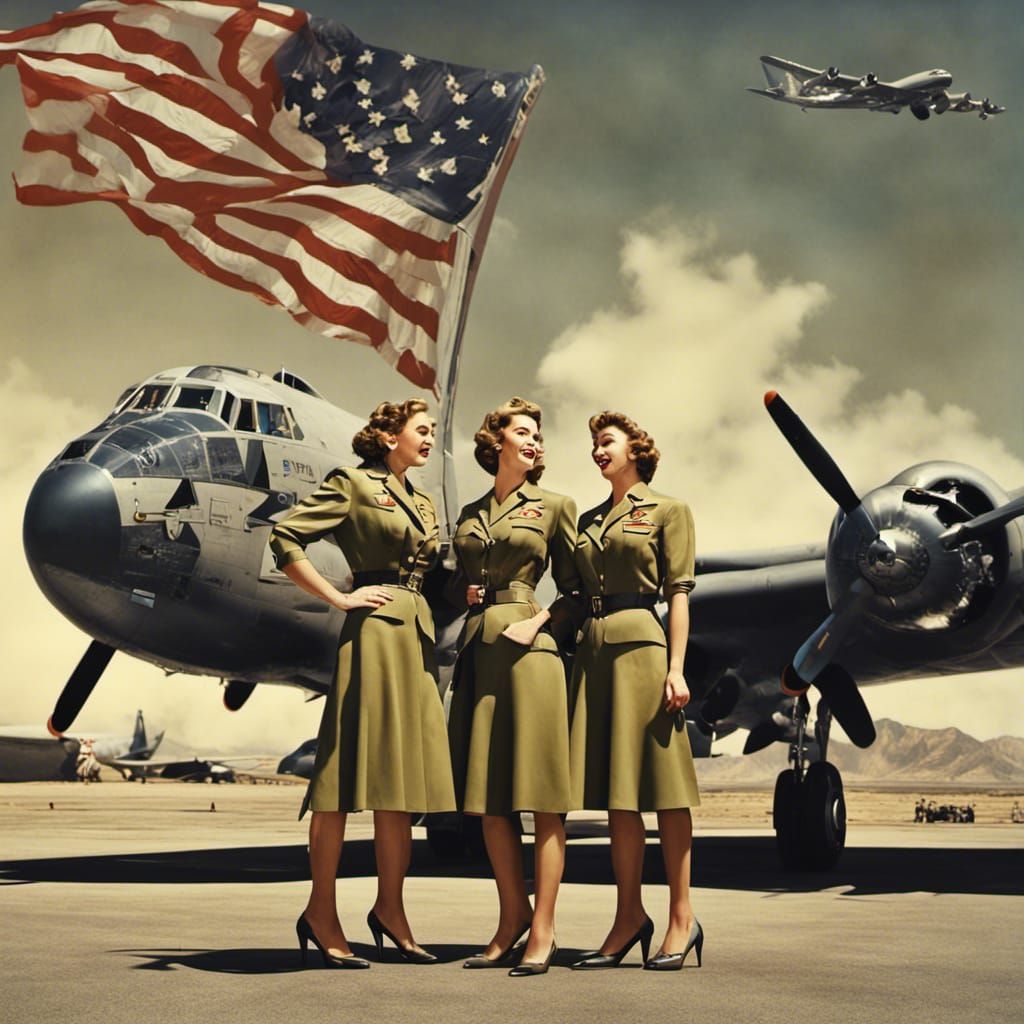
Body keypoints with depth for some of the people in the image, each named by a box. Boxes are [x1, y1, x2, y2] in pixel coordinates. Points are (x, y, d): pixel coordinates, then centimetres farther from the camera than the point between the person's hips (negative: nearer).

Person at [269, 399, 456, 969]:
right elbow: (285, 538, -9)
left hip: (418, 638, 7)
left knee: (403, 775, 7)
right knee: (350, 772, -6)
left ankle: (391, 910, 14)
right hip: (373, 631, -7)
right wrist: (338, 598, -9)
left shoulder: (424, 504, 22)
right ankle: (321, 914, 1)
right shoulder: (353, 485, 0)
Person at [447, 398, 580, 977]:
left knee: (542, 794, -6)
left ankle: (542, 930, -3)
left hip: (529, 647, -5)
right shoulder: (471, 514, 18)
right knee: (488, 795, 6)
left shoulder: (554, 506, 6)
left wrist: (539, 621, -9)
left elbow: (576, 592, 7)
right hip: (478, 648, 5)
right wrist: (467, 593, 5)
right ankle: (514, 917, 17)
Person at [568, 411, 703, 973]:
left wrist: (676, 668, -11)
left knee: (661, 785, -5)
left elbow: (678, 593, -3)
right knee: (614, 788, 6)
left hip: (642, 645, -6)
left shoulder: (668, 511, 4)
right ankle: (630, 916, 12)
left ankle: (681, 918, 1)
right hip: (595, 650, 6)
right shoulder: (587, 521, 20)